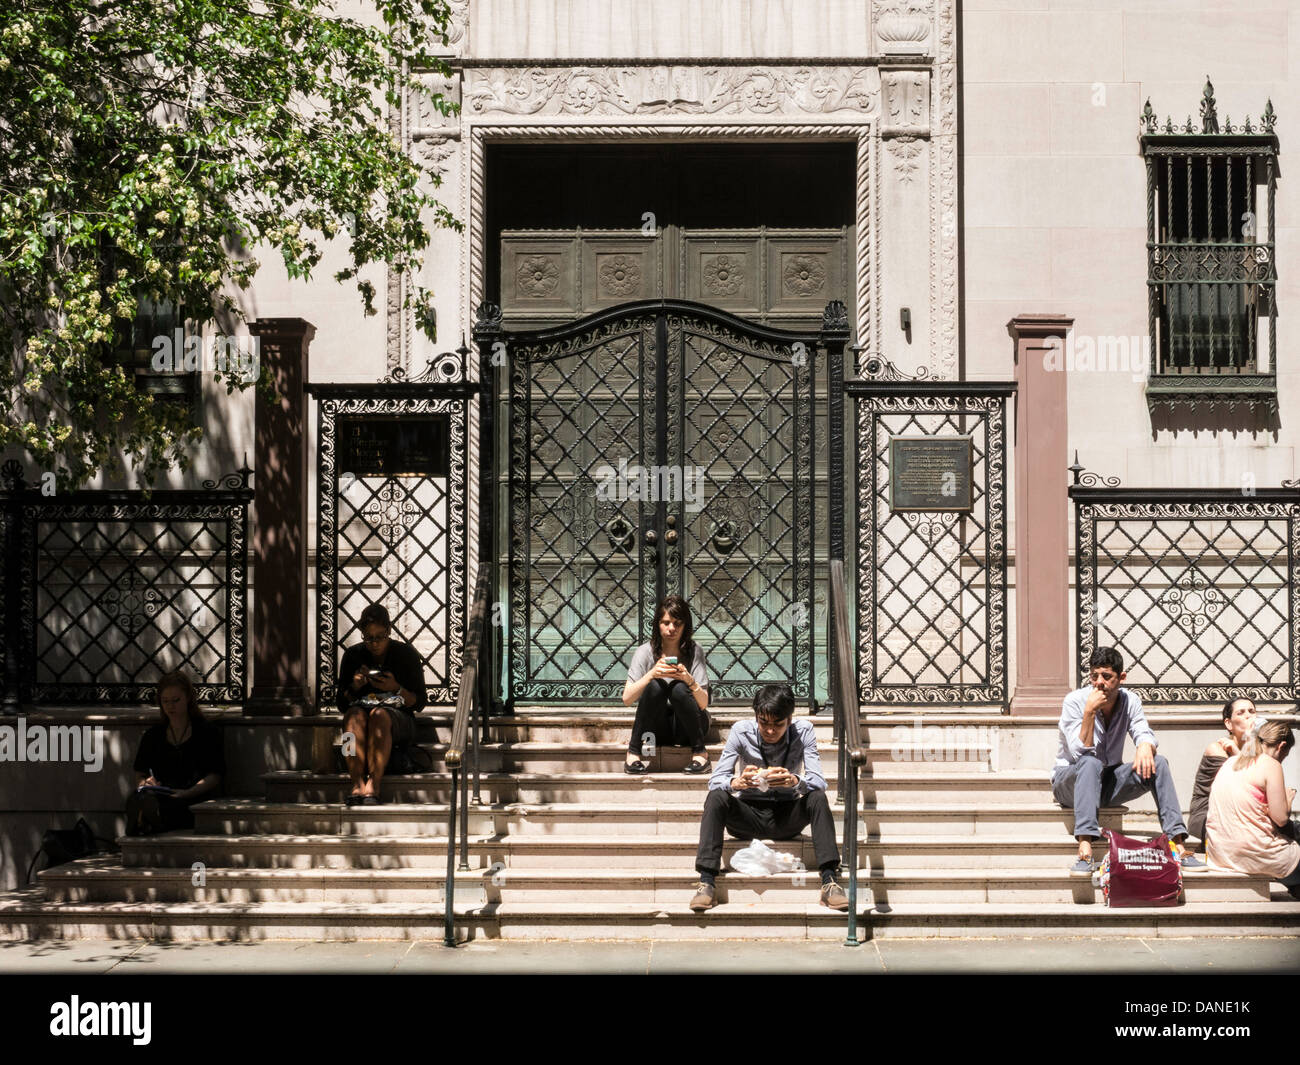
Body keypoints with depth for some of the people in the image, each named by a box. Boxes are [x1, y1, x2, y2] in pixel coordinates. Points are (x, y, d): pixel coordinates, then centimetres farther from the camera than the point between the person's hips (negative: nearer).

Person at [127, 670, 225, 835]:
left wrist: (187, 793, -14)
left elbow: (214, 777, 4)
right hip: (157, 797, 3)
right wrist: (146, 783, -3)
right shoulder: (152, 736, 27)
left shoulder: (207, 732, 14)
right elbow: (140, 776, 23)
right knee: (135, 798, -36)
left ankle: (143, 822, -59)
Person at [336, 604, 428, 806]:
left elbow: (420, 702, 2)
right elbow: (342, 705, 10)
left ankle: (373, 786, -50)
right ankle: (358, 784, -50)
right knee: (354, 715, -35)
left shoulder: (406, 653, 4)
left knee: (379, 715, -37)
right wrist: (354, 686, -10)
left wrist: (397, 689, -16)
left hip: (399, 716, -2)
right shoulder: (353, 655, 9)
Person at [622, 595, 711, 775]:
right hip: (656, 727, 0)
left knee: (679, 689, -29)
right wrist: (652, 674, -29)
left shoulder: (694, 651, -5)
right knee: (655, 686, -28)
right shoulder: (646, 652, -5)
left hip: (687, 726, 0)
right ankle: (634, 752, -17)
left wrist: (689, 680, -30)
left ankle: (699, 752, -15)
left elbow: (703, 704, -11)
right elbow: (627, 699, -15)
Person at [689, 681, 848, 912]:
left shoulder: (803, 731, -9)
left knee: (817, 798, -28)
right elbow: (715, 781, -14)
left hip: (787, 818, 0)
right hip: (749, 814, 0)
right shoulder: (741, 731, -10)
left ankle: (829, 881, -35)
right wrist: (736, 783, -38)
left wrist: (794, 781, -41)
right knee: (716, 798, -28)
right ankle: (707, 881, -33)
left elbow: (818, 781, -18)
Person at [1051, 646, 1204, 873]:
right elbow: (1081, 753, -23)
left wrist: (1145, 746, -35)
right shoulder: (1074, 701, -15)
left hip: (1108, 782, 4)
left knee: (1157, 763, -18)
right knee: (1091, 762, -38)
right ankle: (1085, 850, -51)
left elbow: (1144, 733, -11)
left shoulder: (1129, 701, -1)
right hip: (1069, 782, -4)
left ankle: (1178, 845, -27)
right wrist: (1090, 711, -32)